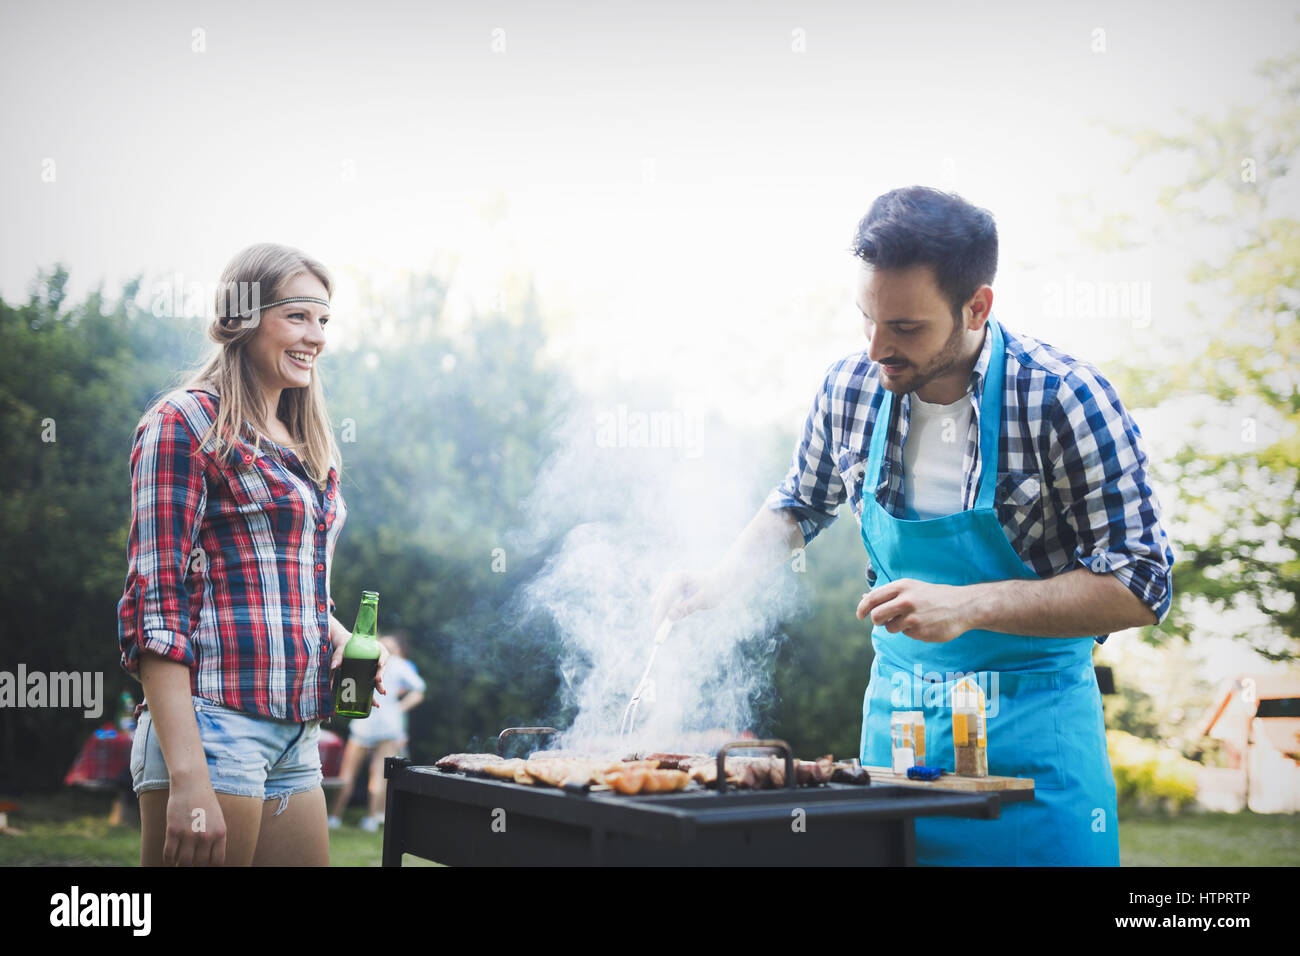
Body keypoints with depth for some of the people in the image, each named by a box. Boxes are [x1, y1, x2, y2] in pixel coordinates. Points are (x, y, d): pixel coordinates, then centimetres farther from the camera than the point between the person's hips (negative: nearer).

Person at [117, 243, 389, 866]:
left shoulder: (306, 446, 19)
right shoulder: (186, 422, -5)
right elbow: (156, 601, -13)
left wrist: (334, 635, 7)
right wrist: (187, 778, -20)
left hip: (297, 735, 8)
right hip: (215, 721, -8)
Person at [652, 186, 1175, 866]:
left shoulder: (1065, 400, -19)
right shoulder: (850, 389, -5)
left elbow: (1138, 587, -18)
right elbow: (802, 502, 16)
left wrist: (968, 606, -27)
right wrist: (722, 576, -1)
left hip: (1034, 727, -3)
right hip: (895, 711, 4)